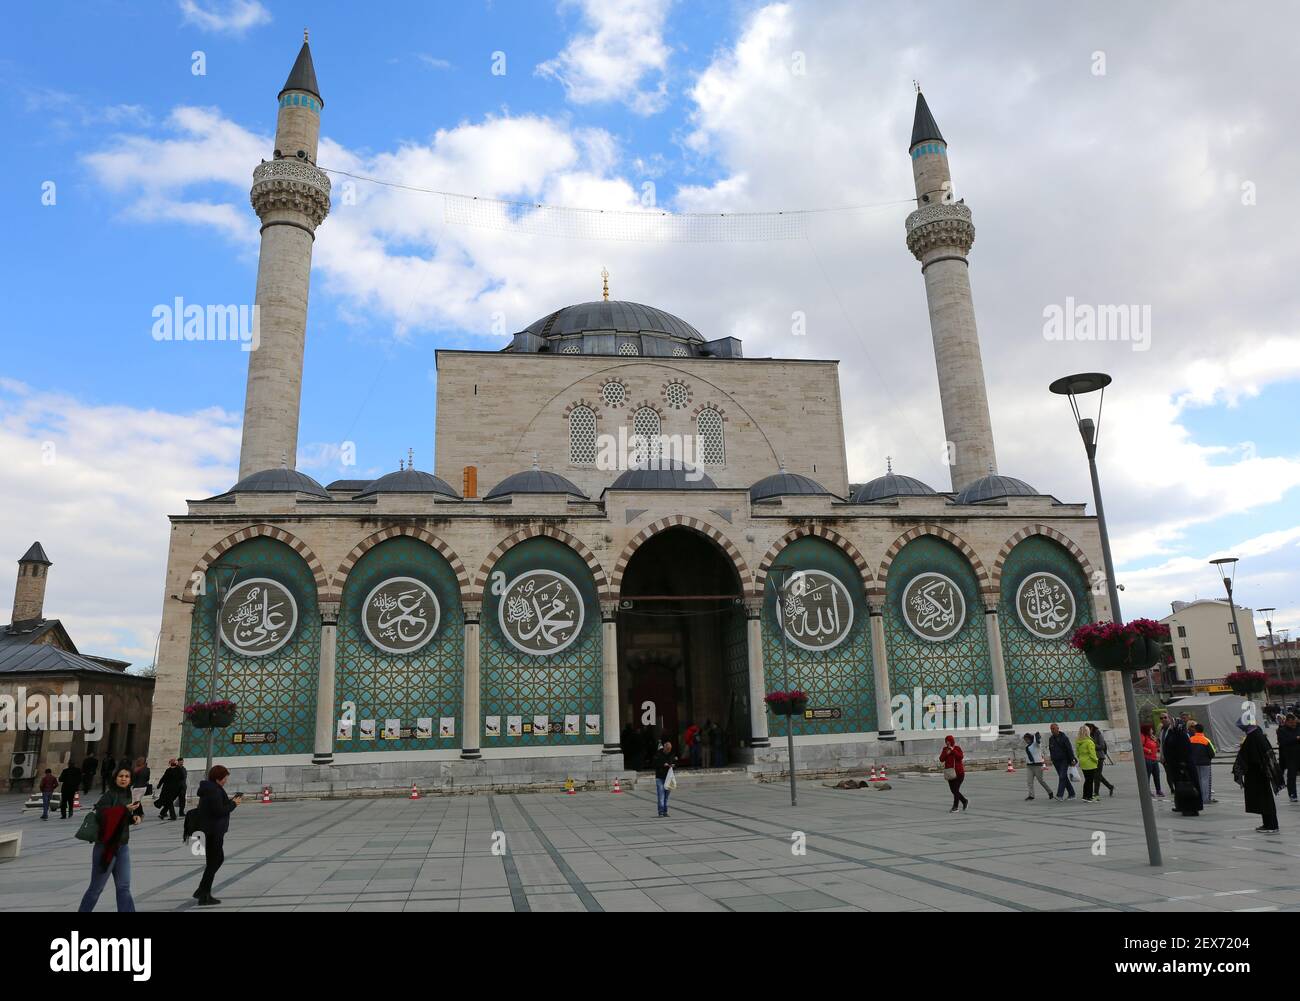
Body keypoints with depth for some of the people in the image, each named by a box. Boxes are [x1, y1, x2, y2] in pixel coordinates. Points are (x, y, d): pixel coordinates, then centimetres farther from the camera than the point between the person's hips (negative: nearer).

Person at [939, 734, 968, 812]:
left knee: (956, 790, -9)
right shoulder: (945, 749, 7)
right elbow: (941, 759, -1)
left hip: (959, 772, -5)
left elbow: (961, 757, -20)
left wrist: (953, 750, -21)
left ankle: (955, 807, -4)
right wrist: (946, 753, -14)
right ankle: (965, 801, 29)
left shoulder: (957, 748, -4)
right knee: (953, 790, 9)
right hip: (950, 772, 6)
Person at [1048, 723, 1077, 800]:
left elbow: (1070, 749, -11)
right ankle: (1072, 794, 20)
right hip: (1056, 762, 6)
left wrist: (1072, 759, -16)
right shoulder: (1050, 739, 8)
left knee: (1062, 777, -14)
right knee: (1064, 778, 10)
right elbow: (1050, 750, 17)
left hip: (1064, 760, -6)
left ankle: (1060, 795, -20)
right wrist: (1052, 759, 17)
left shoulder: (1064, 738, -8)